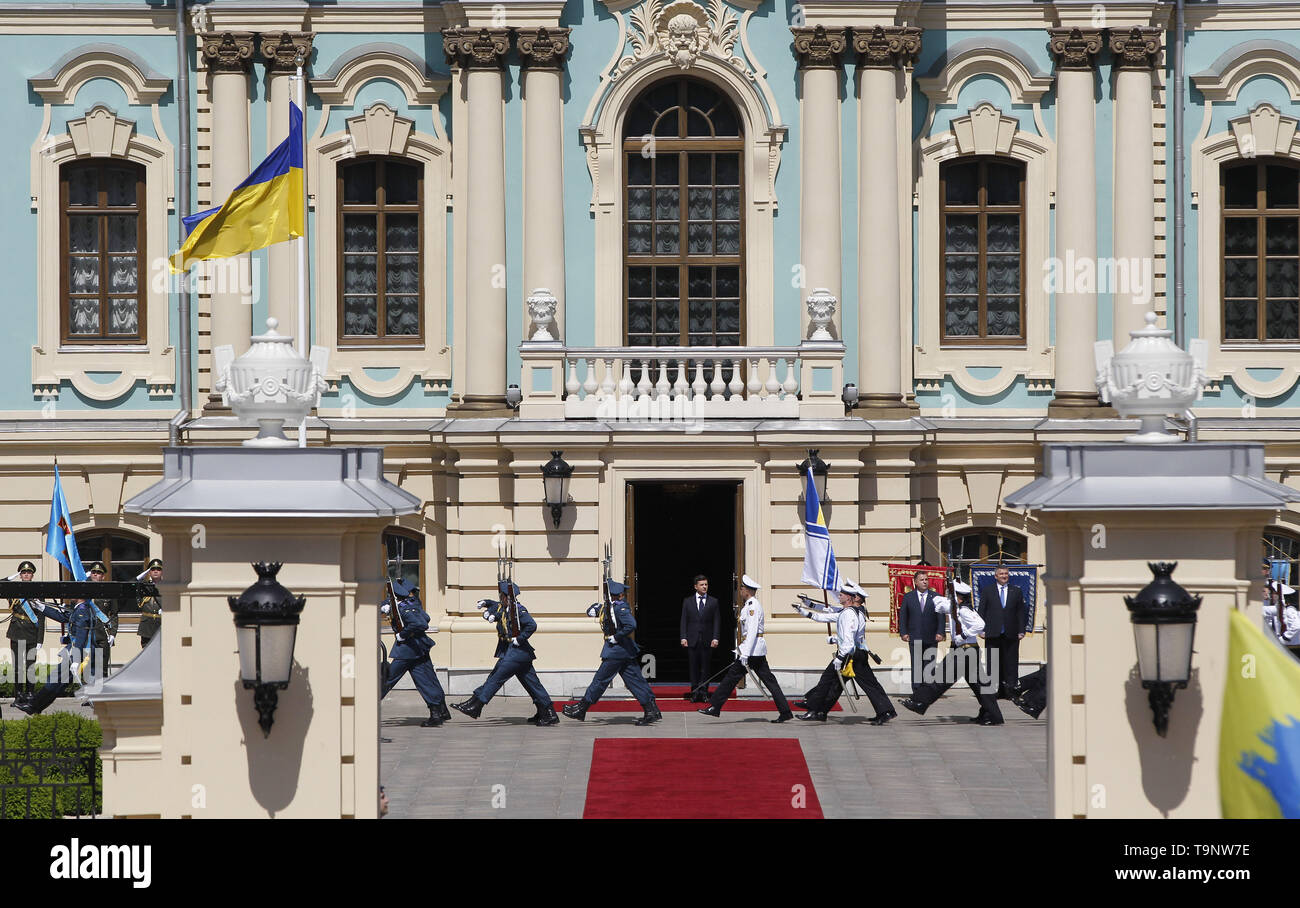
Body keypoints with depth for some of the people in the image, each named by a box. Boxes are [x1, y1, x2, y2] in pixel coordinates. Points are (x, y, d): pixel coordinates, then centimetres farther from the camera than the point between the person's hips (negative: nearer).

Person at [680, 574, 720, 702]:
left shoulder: (713, 602, 8)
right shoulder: (687, 601, 9)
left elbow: (716, 622, 5)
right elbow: (684, 621, 7)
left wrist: (715, 638, -5)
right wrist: (683, 637, -3)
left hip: (707, 641, 0)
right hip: (692, 640, 0)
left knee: (705, 667, 1)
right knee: (693, 667, 2)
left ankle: (703, 692, 6)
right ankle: (694, 692, 6)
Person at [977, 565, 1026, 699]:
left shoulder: (1016, 591, 12)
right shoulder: (987, 590, 9)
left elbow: (1021, 612, 11)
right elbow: (981, 611, 6)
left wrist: (1021, 631, 3)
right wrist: (982, 629, -2)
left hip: (1011, 634, 1)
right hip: (992, 634, -1)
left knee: (1011, 664, -2)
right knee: (994, 664, -1)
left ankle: (1010, 691, 0)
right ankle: (995, 691, 2)